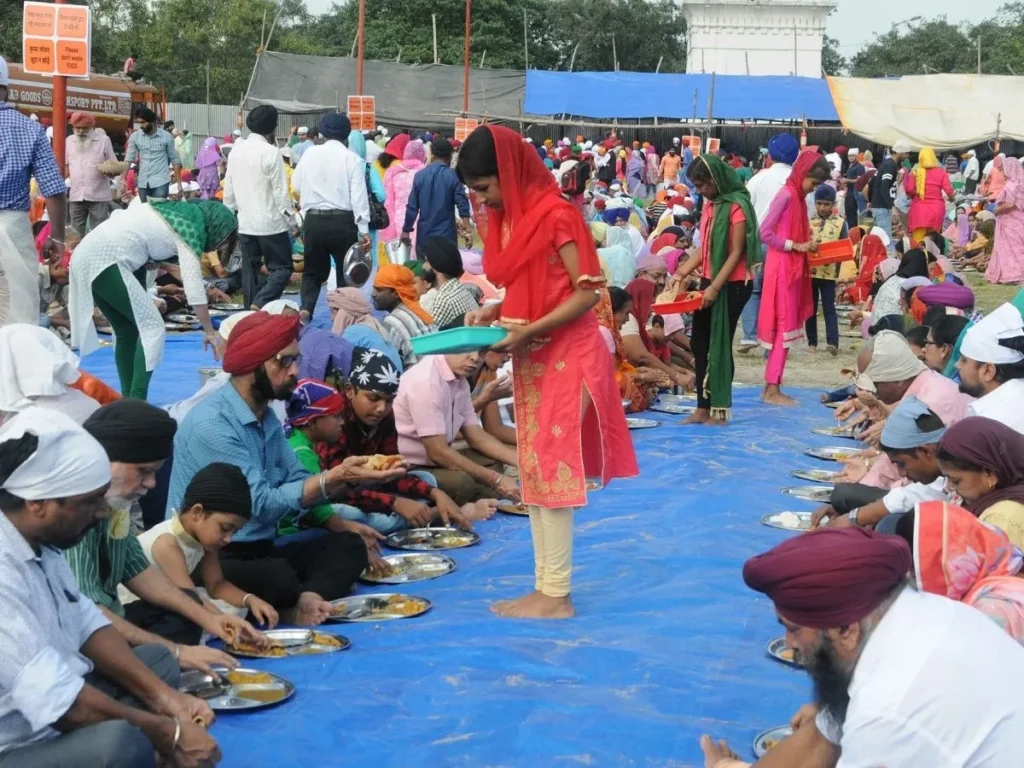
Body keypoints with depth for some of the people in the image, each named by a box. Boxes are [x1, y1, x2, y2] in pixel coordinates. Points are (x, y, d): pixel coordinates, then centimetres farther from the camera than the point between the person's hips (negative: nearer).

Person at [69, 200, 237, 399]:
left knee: (127, 331, 14)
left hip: (90, 257, 9)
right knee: (152, 326, -7)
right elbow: (194, 290, -11)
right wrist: (210, 332, -4)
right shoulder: (190, 232, -6)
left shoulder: (181, 214, 19)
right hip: (104, 261, -9)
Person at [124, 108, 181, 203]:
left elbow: (175, 160, 2)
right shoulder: (135, 137, 2)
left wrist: (179, 182, -2)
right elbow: (128, 159, 2)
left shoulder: (166, 137, -3)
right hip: (143, 183, 3)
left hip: (161, 182, -3)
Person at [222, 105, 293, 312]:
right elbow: (280, 190, -13)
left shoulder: (236, 151, 6)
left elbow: (228, 188, 11)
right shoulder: (271, 152, -14)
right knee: (281, 268, 1)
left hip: (244, 222, 6)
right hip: (270, 222, -6)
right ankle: (260, 304, -16)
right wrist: (290, 217, -5)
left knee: (249, 270, 12)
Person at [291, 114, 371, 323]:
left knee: (313, 271, 13)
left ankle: (305, 309, -8)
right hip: (342, 221, -2)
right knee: (346, 271, 12)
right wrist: (364, 230, -9)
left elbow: (296, 185, 10)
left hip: (314, 220, 2)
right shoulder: (352, 158, -6)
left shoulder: (310, 153, 2)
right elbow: (358, 196, -10)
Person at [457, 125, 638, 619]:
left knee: (552, 470, -6)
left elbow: (588, 292, -17)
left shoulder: (556, 215, -16)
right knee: (534, 472, 9)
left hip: (564, 357, -9)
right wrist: (493, 312, 0)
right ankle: (545, 585, 16)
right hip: (531, 361, 9)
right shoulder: (509, 219, 9)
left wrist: (528, 331, -22)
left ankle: (557, 594, 1)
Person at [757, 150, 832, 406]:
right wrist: (797, 246, -17)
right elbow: (765, 234, -18)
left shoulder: (799, 197, 13)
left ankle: (772, 386, 14)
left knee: (787, 326, 10)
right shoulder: (786, 195, -14)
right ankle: (772, 389, -3)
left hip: (793, 268, 9)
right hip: (782, 268, -9)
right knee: (784, 326, -7)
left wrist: (806, 243, 0)